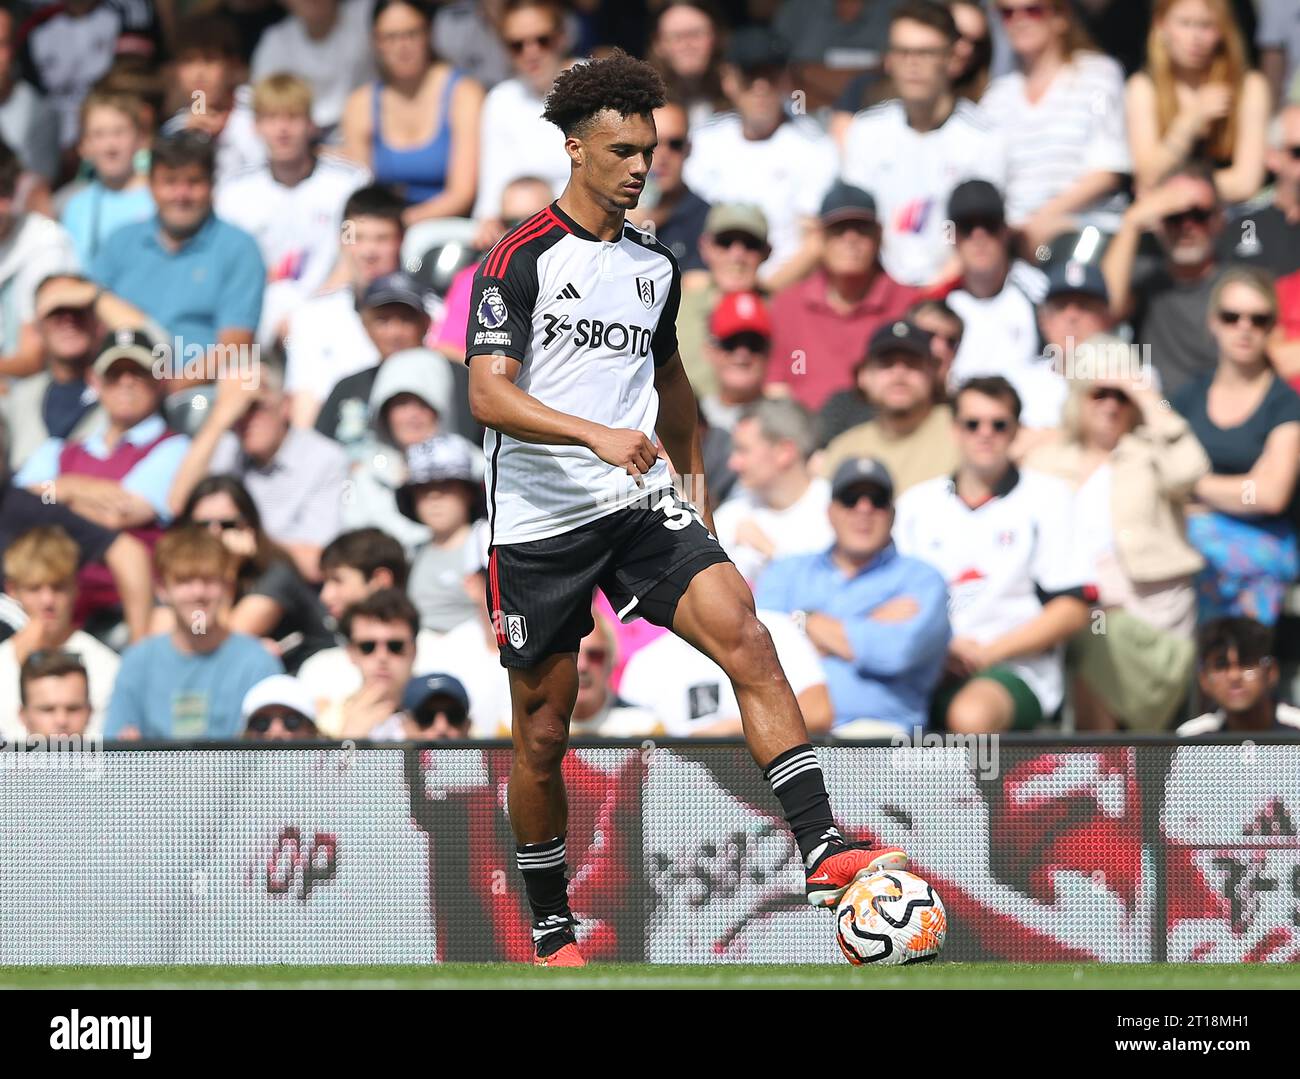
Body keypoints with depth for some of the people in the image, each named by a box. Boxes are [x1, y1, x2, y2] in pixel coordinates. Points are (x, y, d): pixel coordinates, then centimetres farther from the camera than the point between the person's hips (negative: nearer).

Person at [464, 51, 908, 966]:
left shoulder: (657, 267, 12)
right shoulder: (520, 261, -6)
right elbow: (488, 395, -17)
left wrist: (694, 482, 30)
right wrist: (596, 434, -31)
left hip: (642, 509, 4)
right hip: (540, 522, -4)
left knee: (745, 637, -20)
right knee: (543, 735, 4)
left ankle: (822, 851, -28)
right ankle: (553, 932, 22)